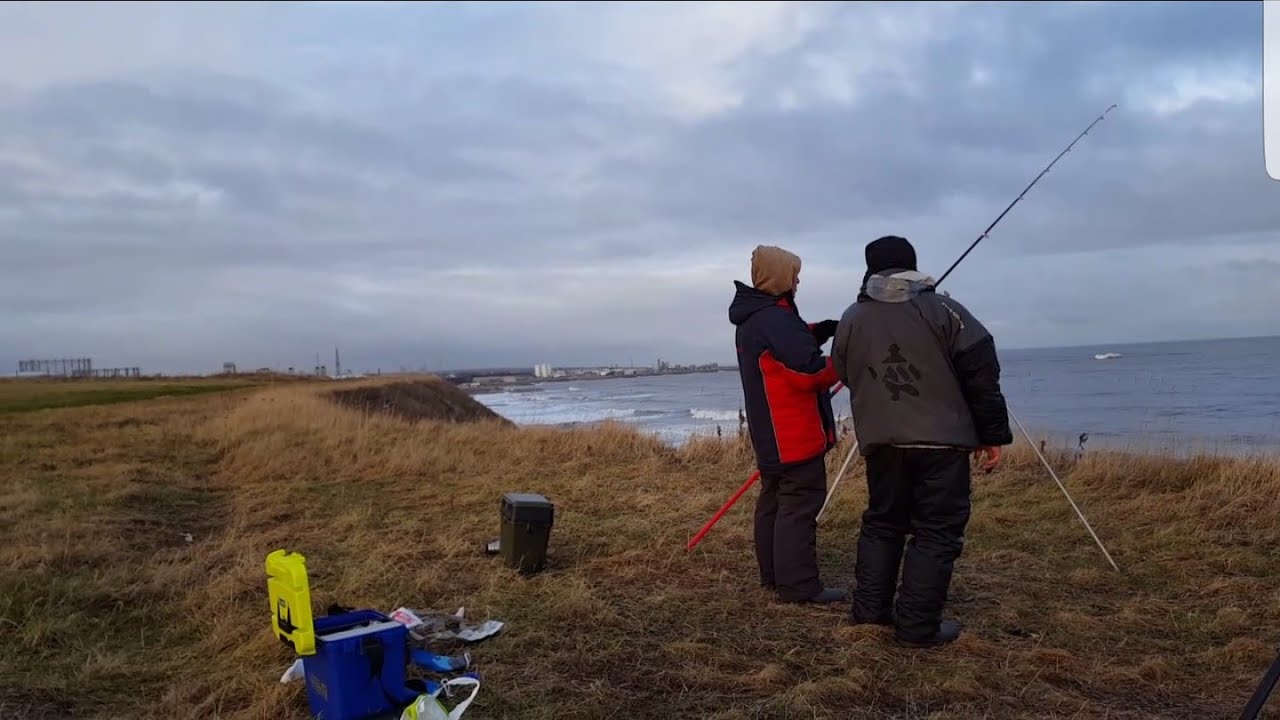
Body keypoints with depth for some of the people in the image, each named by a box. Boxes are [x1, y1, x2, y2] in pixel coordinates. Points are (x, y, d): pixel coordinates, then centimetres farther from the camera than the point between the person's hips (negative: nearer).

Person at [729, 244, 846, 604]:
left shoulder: (752, 318, 13)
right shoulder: (775, 318, -20)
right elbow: (810, 372, -22)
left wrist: (819, 331, 6)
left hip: (771, 434, 10)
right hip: (795, 435, -10)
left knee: (774, 500, 15)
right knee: (799, 505, -8)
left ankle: (773, 574, 22)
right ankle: (799, 585, -6)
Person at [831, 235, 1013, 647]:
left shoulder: (850, 320, 5)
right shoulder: (944, 311, -4)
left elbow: (845, 376, 16)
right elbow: (981, 376, -6)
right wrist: (993, 435, 0)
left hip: (881, 442, 4)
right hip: (941, 440, -3)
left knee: (881, 522, 18)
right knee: (937, 531, 3)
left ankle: (869, 609, 22)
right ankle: (918, 627, 3)